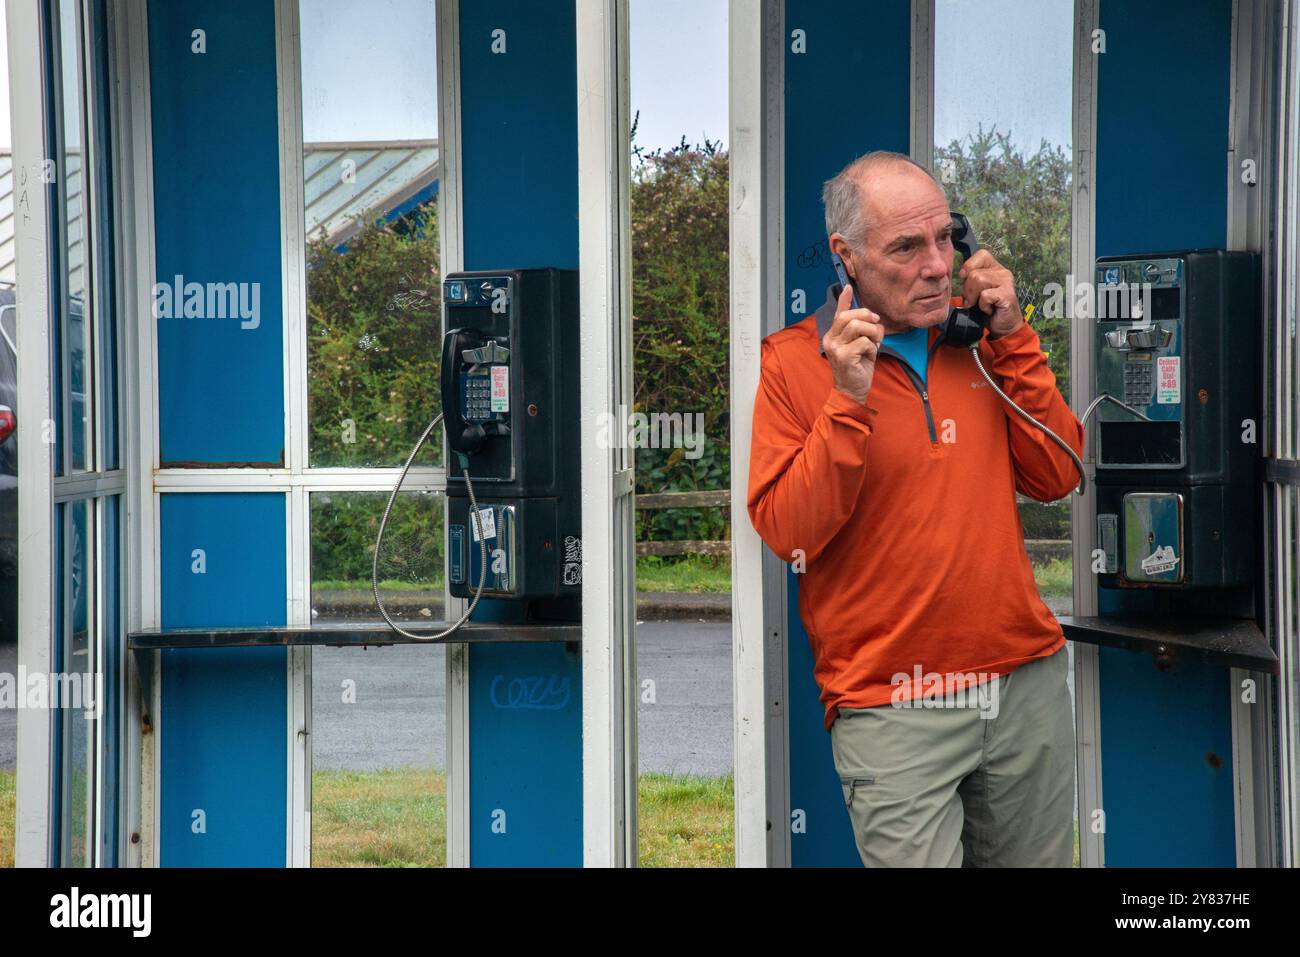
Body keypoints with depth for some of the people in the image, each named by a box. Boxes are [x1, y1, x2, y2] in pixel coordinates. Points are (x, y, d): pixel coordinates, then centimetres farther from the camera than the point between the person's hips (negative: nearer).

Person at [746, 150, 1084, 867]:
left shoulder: (976, 334, 8)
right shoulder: (793, 361, -5)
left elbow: (1056, 477, 3)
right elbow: (786, 533, -11)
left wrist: (1012, 340, -5)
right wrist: (848, 403, -20)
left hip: (1026, 682, 4)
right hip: (892, 710, -4)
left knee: (1038, 862, 13)